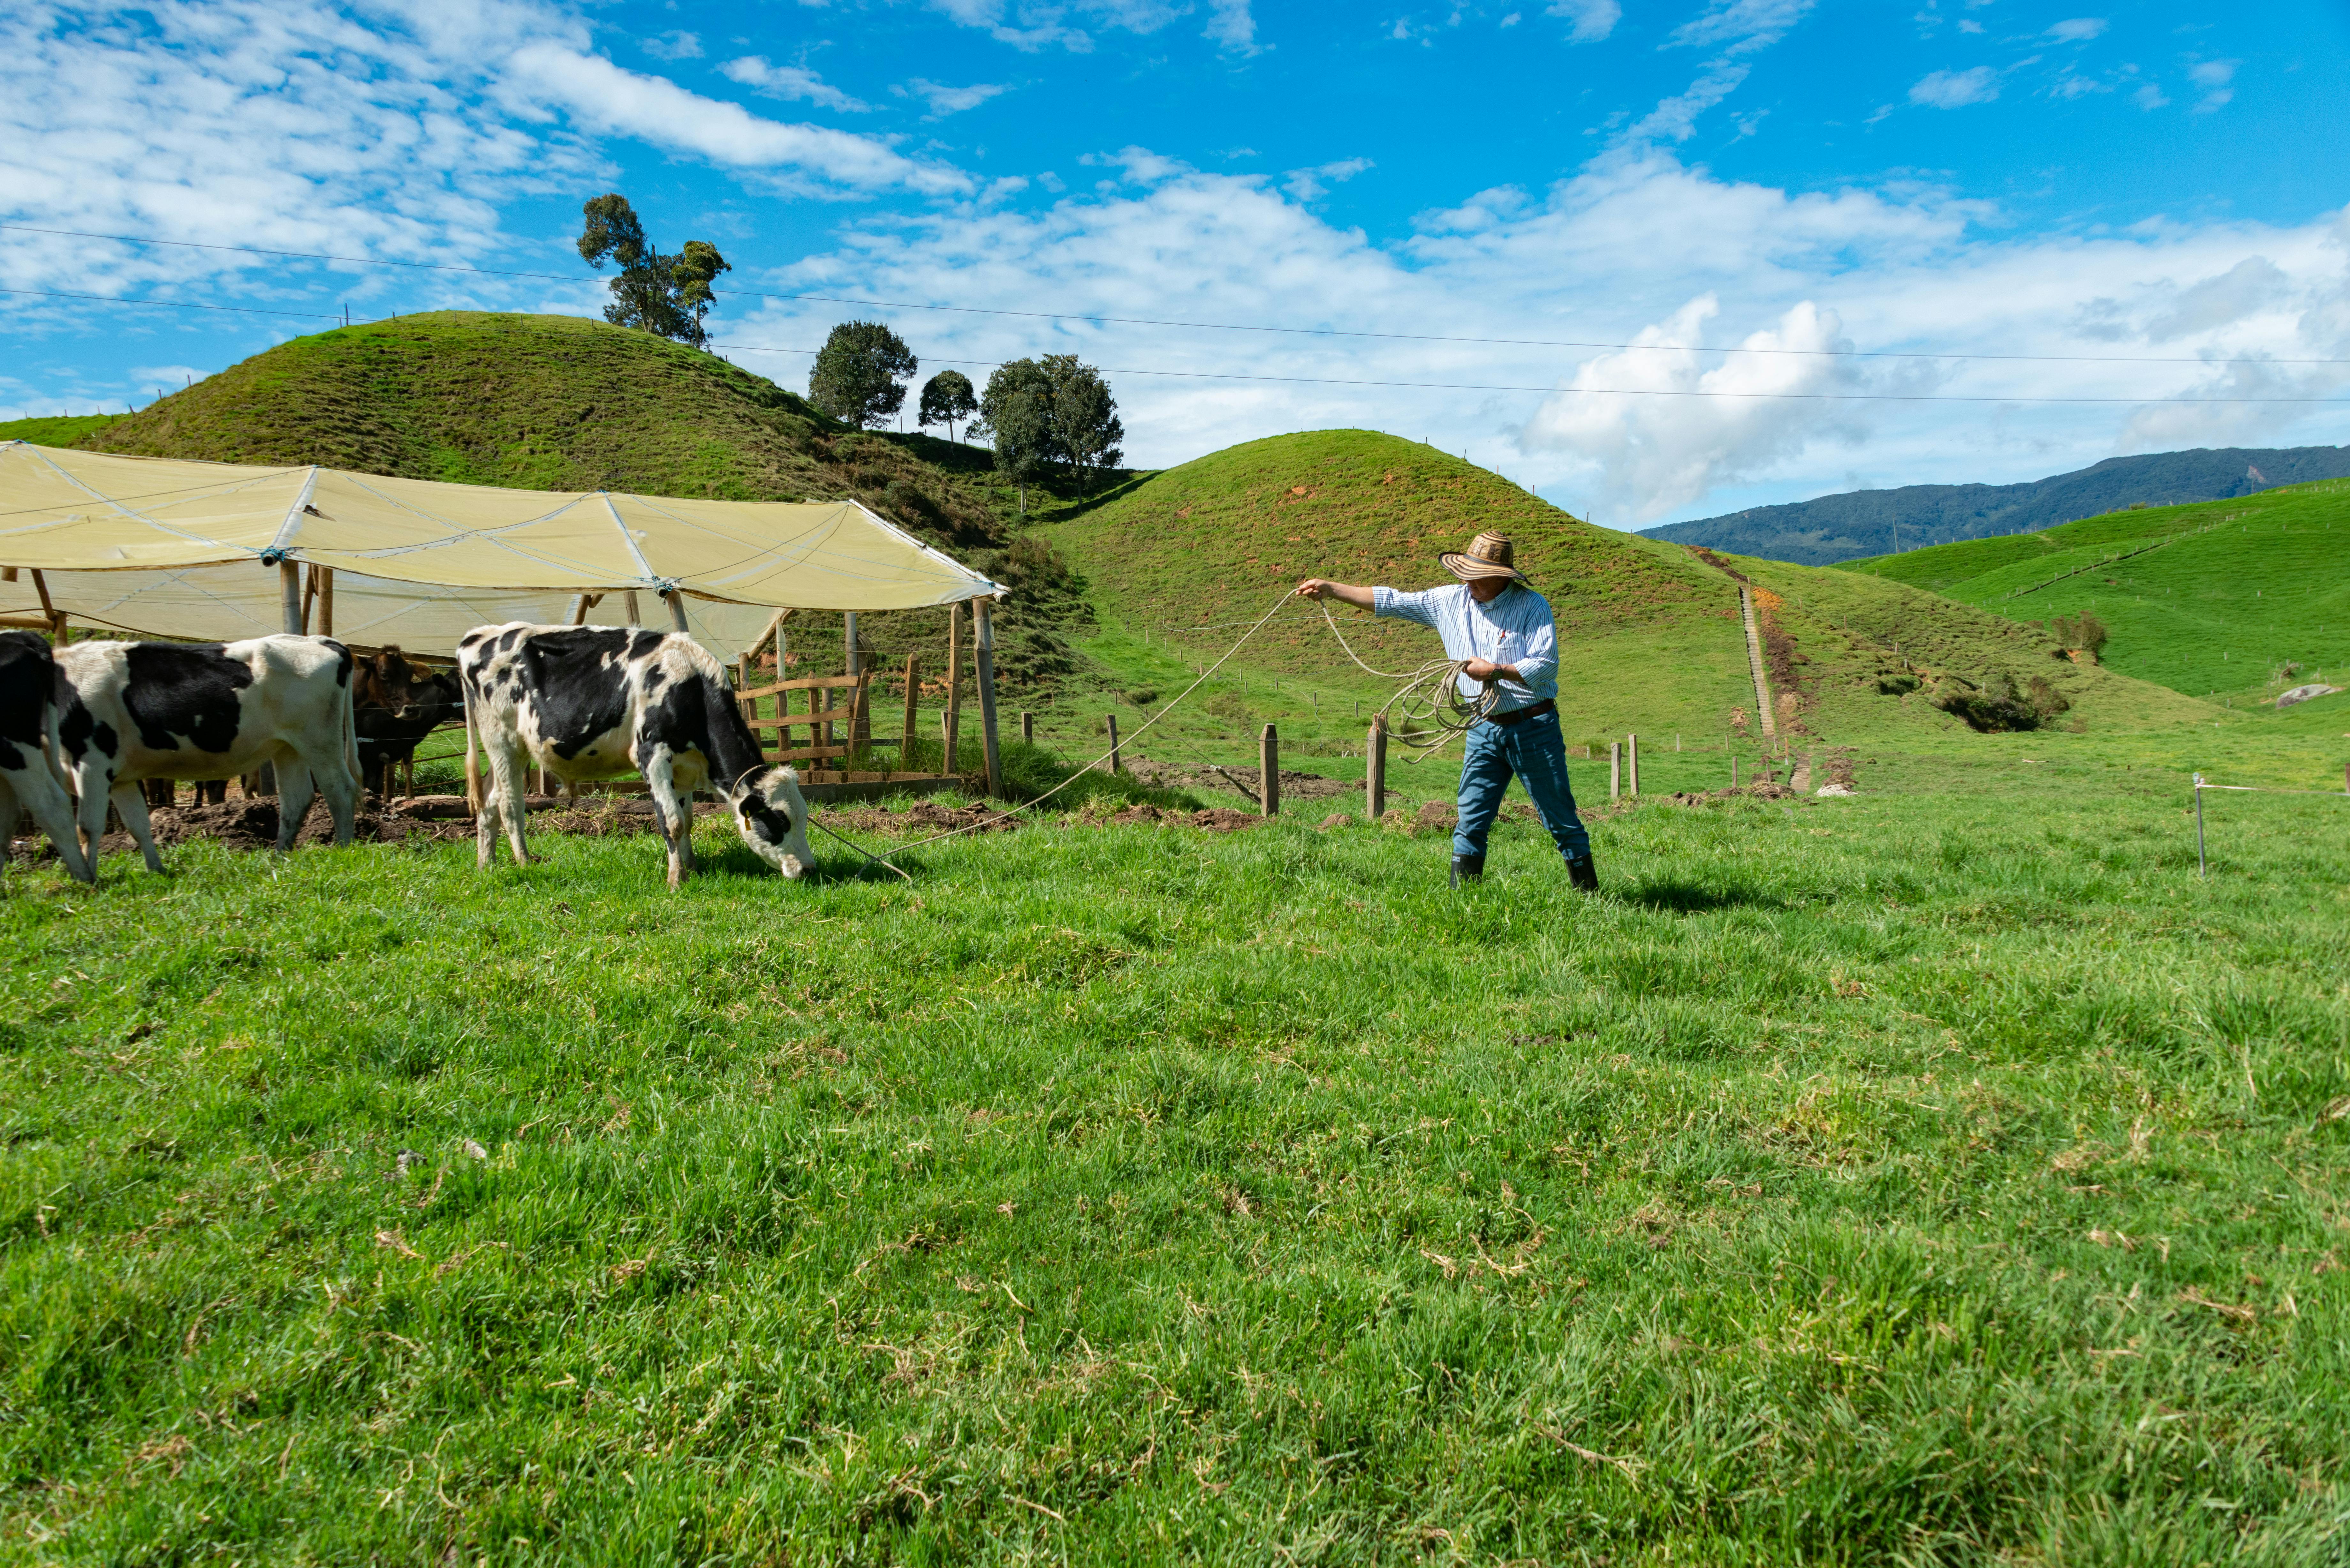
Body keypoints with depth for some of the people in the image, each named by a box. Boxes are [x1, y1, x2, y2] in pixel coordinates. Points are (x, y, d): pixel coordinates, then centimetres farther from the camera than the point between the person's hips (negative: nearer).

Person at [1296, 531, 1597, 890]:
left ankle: (1588, 897, 17)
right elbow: (1389, 602, 7)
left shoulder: (1533, 606, -8)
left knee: (1562, 821, 4)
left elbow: (1546, 665, -14)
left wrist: (1495, 671, -19)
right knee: (1470, 821, 1)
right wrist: (1330, 588, 4)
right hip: (1485, 729, 4)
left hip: (1534, 728, -4)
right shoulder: (1450, 601, 5)